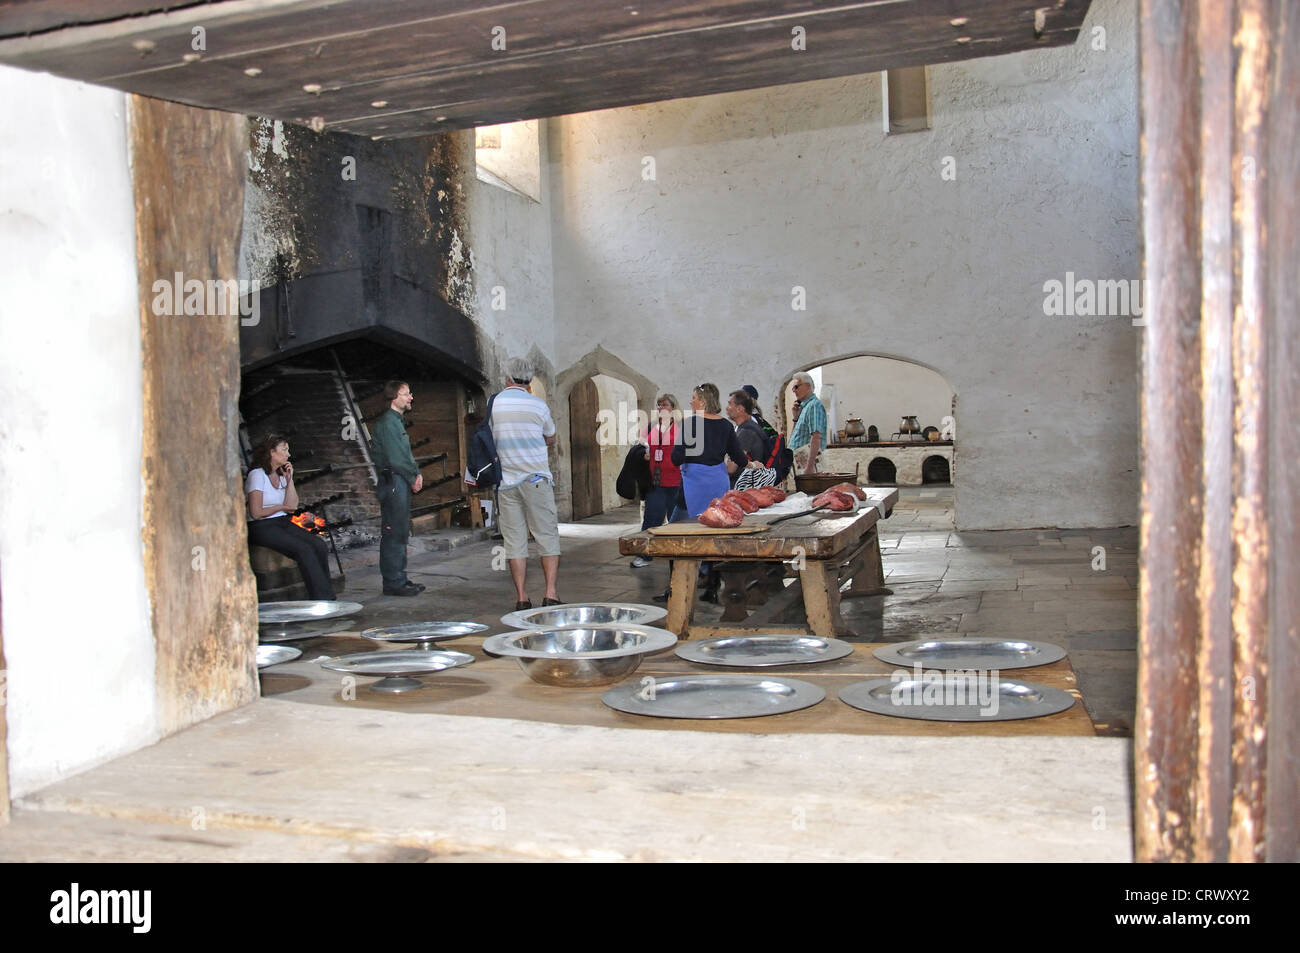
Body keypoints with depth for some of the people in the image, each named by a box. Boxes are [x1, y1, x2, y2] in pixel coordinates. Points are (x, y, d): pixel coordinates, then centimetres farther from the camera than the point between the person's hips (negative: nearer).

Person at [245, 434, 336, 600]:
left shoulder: (280, 474, 15)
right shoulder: (257, 475, -9)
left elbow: (292, 505, 7)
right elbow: (256, 513, -14)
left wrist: (289, 479, 1)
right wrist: (281, 507, -1)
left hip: (283, 523, 7)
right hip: (262, 528, -7)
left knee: (320, 546, -17)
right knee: (304, 549, -28)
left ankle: (327, 597, -17)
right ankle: (322, 597, -23)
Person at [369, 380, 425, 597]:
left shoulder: (397, 421, 20)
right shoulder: (387, 422, -12)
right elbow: (395, 458, -17)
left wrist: (416, 474, 6)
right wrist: (413, 478, -8)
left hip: (401, 483, 10)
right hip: (392, 480, -10)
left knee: (401, 533, 13)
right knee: (394, 533, -8)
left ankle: (399, 579, 20)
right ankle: (393, 583, -5)